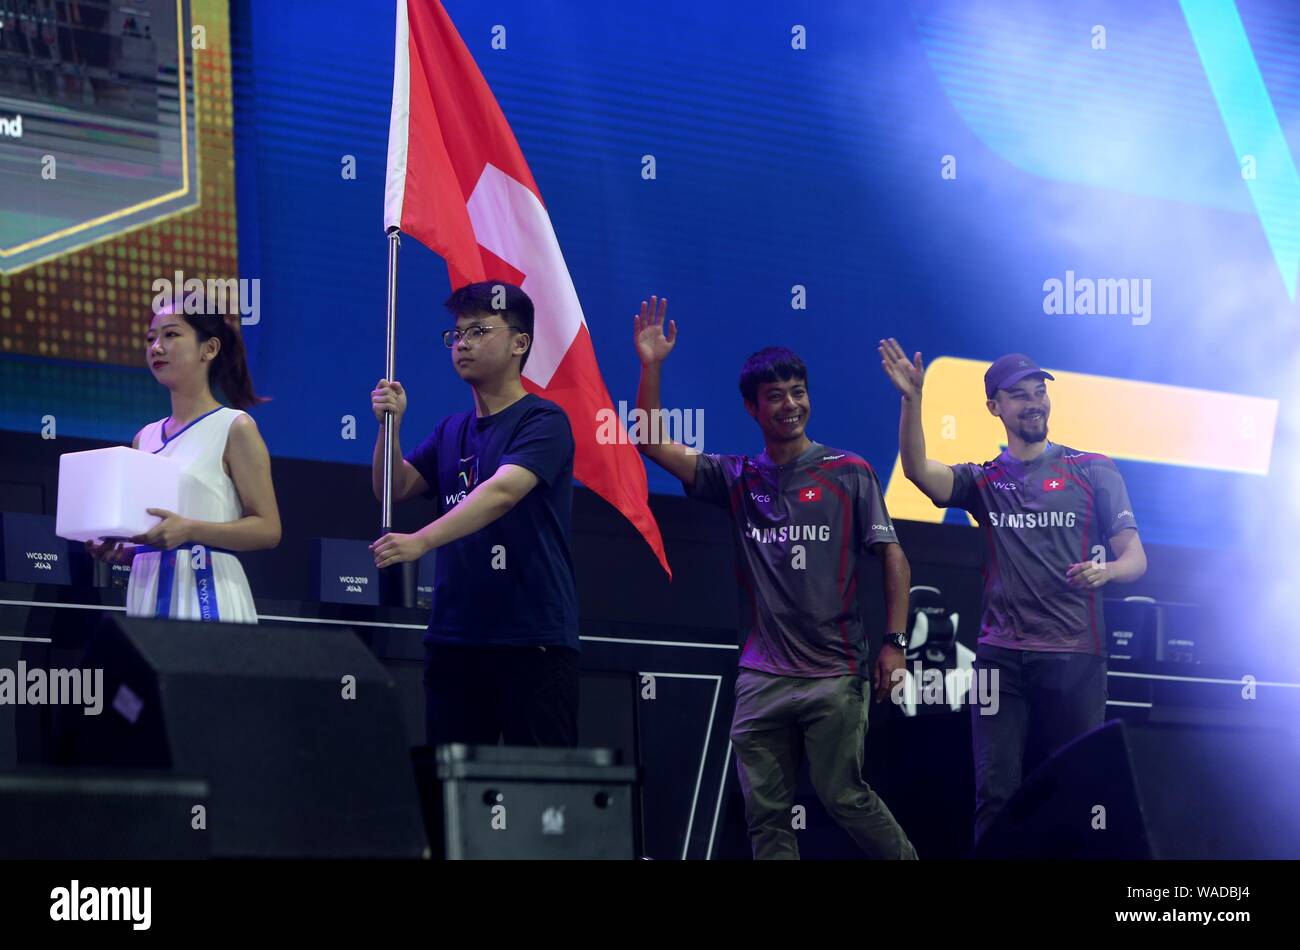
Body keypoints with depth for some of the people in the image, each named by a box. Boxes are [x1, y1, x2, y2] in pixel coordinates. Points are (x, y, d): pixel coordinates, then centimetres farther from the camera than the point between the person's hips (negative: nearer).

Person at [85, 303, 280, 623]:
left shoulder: (235, 428, -2)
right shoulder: (145, 438, 16)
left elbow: (268, 528, -9)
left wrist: (188, 530, -20)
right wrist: (117, 551, 1)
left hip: (206, 595, -6)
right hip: (147, 594, 6)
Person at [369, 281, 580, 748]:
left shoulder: (542, 421, -6)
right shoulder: (451, 432, 18)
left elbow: (500, 492, -21)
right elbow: (393, 489, 11)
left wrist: (421, 541, -32)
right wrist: (389, 424, -6)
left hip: (533, 639, -7)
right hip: (453, 637, 7)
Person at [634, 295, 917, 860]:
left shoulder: (849, 473, 3)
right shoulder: (737, 479, 12)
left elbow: (893, 557, 2)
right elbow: (652, 442, 7)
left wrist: (894, 642, -7)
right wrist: (651, 367, -4)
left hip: (835, 673, -4)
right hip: (762, 677, 4)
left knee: (842, 795, -6)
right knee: (766, 812, 2)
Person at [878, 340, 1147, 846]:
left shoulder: (1091, 471, 7)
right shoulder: (983, 481, 11)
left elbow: (1135, 557, 4)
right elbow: (918, 471, -8)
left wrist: (1106, 570, -19)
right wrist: (912, 400, -23)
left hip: (1075, 655, -1)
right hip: (1001, 657, 1)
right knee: (996, 791, -3)